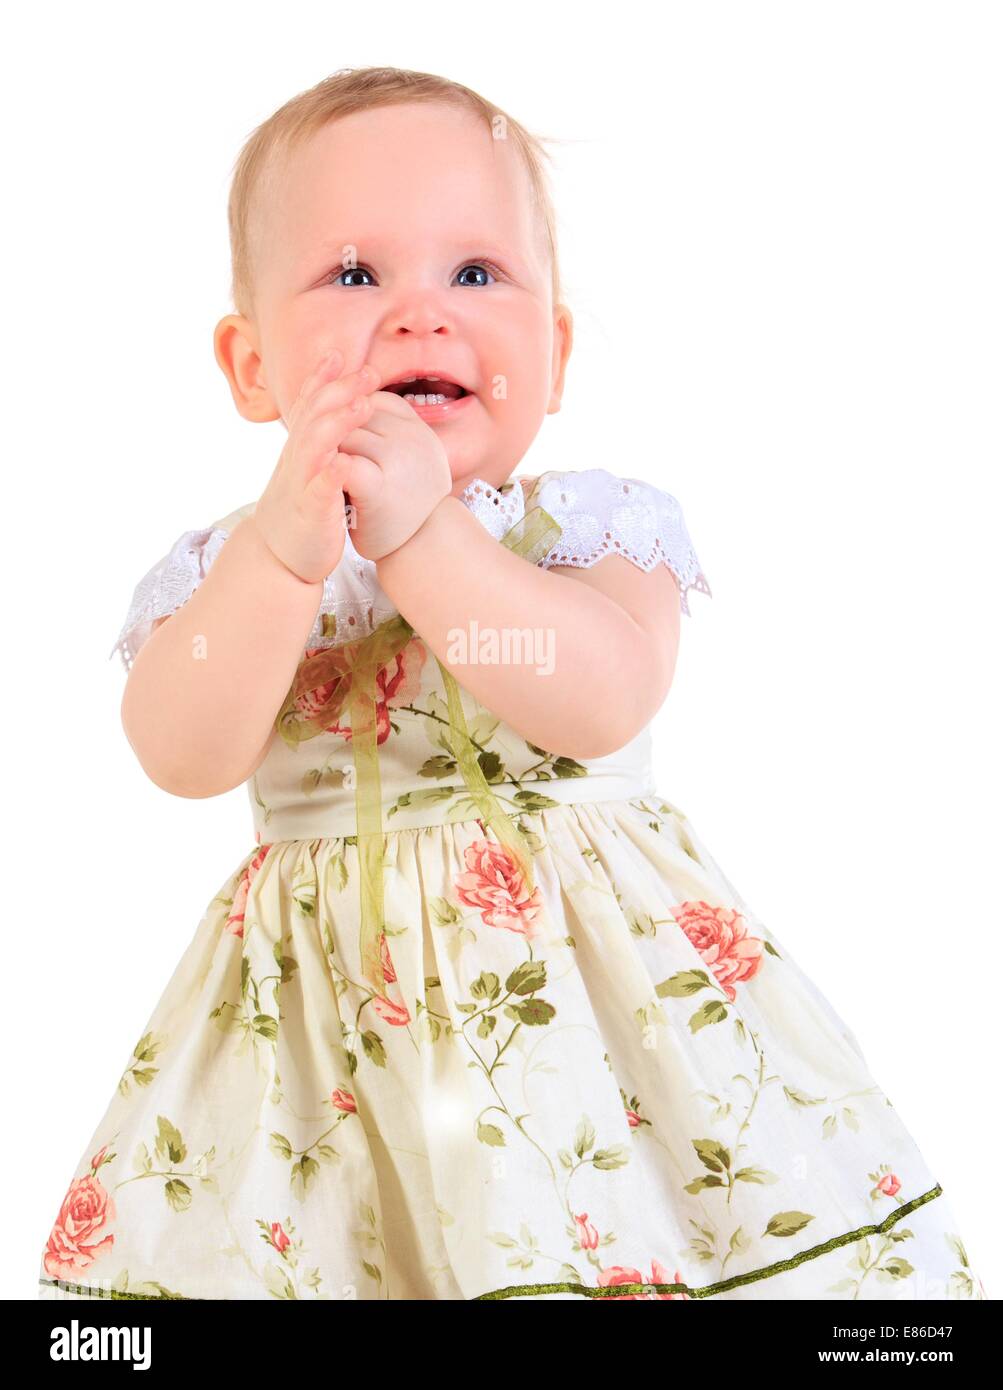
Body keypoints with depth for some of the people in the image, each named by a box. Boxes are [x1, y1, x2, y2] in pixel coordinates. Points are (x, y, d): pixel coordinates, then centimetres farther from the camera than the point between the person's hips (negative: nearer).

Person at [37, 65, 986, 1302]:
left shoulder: (602, 525, -2)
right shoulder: (224, 569, 1)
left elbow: (607, 700, -20)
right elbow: (186, 759, -16)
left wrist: (423, 534, -27)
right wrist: (287, 552, -28)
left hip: (590, 971, 0)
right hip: (339, 996, 1)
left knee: (602, 1237, -4)